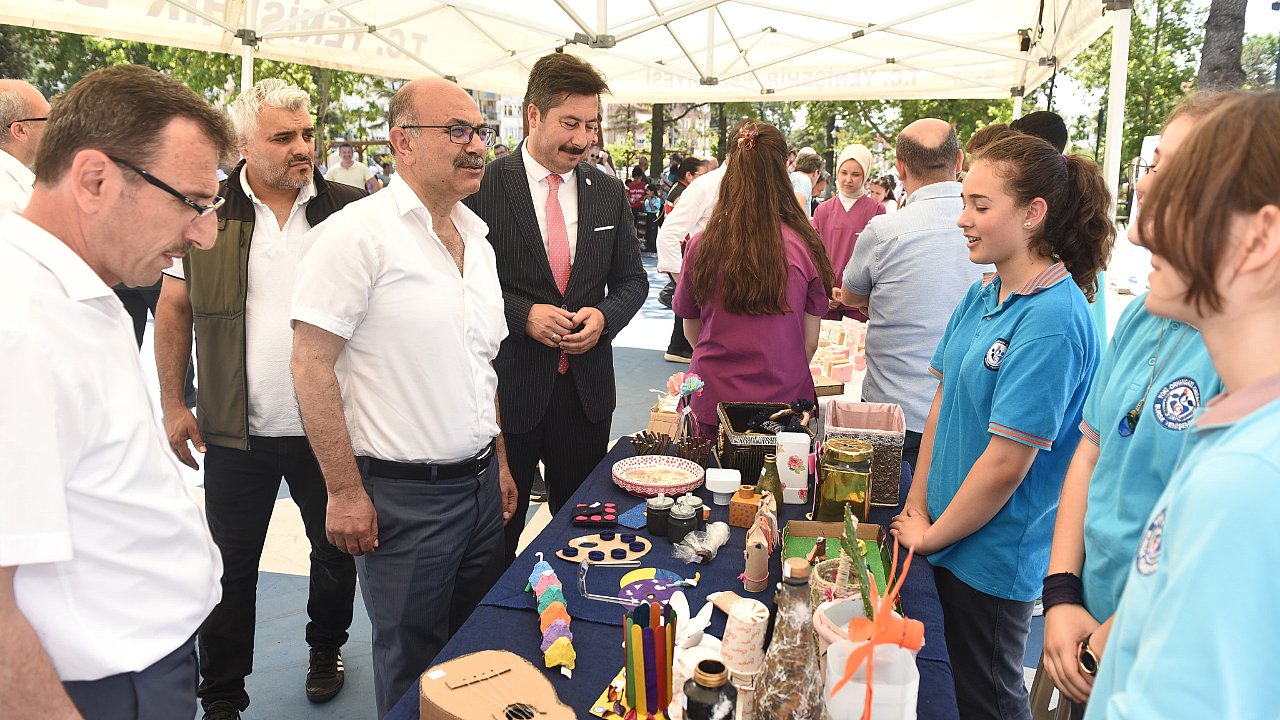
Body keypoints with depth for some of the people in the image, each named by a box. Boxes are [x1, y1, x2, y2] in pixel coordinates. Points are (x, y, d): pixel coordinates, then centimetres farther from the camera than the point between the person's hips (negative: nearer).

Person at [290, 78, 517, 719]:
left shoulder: (475, 236, 10)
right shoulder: (356, 232, -14)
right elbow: (312, 364, -16)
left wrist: (499, 463, 16)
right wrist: (345, 491, -17)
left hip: (480, 484, 7)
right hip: (402, 495, -7)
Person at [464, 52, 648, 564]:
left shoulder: (608, 192, 7)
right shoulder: (485, 186, -8)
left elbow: (632, 280, 12)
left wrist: (604, 316, -8)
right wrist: (523, 313, -20)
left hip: (587, 388, 4)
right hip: (507, 388, -4)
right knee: (497, 536, 10)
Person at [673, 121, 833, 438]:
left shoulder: (701, 246, -8)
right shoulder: (805, 246, -9)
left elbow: (691, 332, 6)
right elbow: (810, 341, -1)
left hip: (711, 403, 1)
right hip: (786, 400, 0)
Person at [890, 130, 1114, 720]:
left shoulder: (1052, 321, -24)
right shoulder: (982, 295, 2)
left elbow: (1006, 463, -24)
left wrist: (931, 535, -11)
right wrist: (916, 509, 1)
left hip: (995, 556, -7)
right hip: (948, 537, 7)